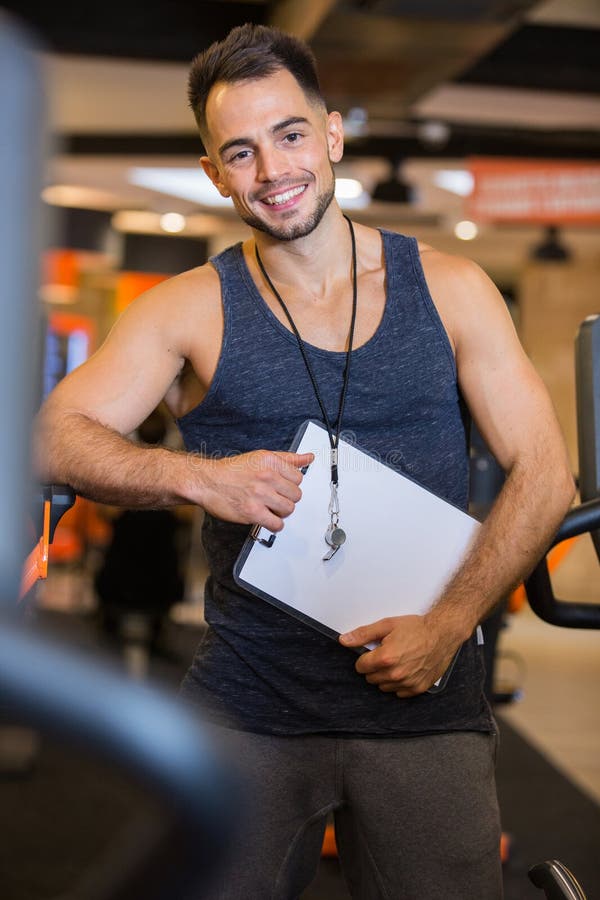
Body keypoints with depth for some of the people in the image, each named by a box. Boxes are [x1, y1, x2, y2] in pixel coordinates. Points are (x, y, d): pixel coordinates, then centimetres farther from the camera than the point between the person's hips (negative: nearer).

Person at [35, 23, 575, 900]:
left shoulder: (448, 289, 4)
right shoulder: (192, 309, 2)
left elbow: (543, 474, 3)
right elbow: (56, 437, -4)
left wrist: (448, 623, -10)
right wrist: (198, 476, -20)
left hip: (425, 703, 1)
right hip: (246, 703, 0)